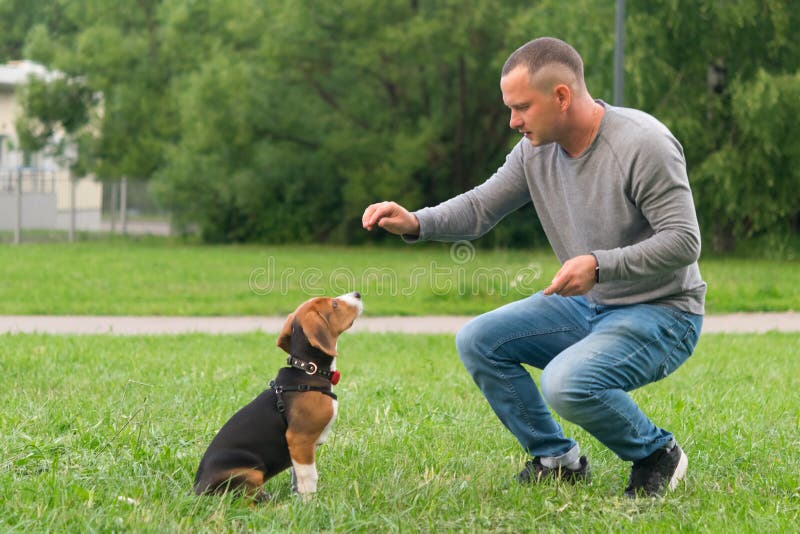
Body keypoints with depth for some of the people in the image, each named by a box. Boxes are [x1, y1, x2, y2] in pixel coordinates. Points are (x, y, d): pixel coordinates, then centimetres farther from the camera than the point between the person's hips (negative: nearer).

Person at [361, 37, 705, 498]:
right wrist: (415, 223, -13)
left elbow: (684, 242, -24)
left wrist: (600, 265, -34)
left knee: (566, 383, -31)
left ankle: (657, 454, -2)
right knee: (478, 341, -3)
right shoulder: (536, 149, -1)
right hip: (585, 306, 8)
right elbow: (480, 207, 5)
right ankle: (557, 458, 11)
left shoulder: (644, 144, -22)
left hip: (662, 313, -8)